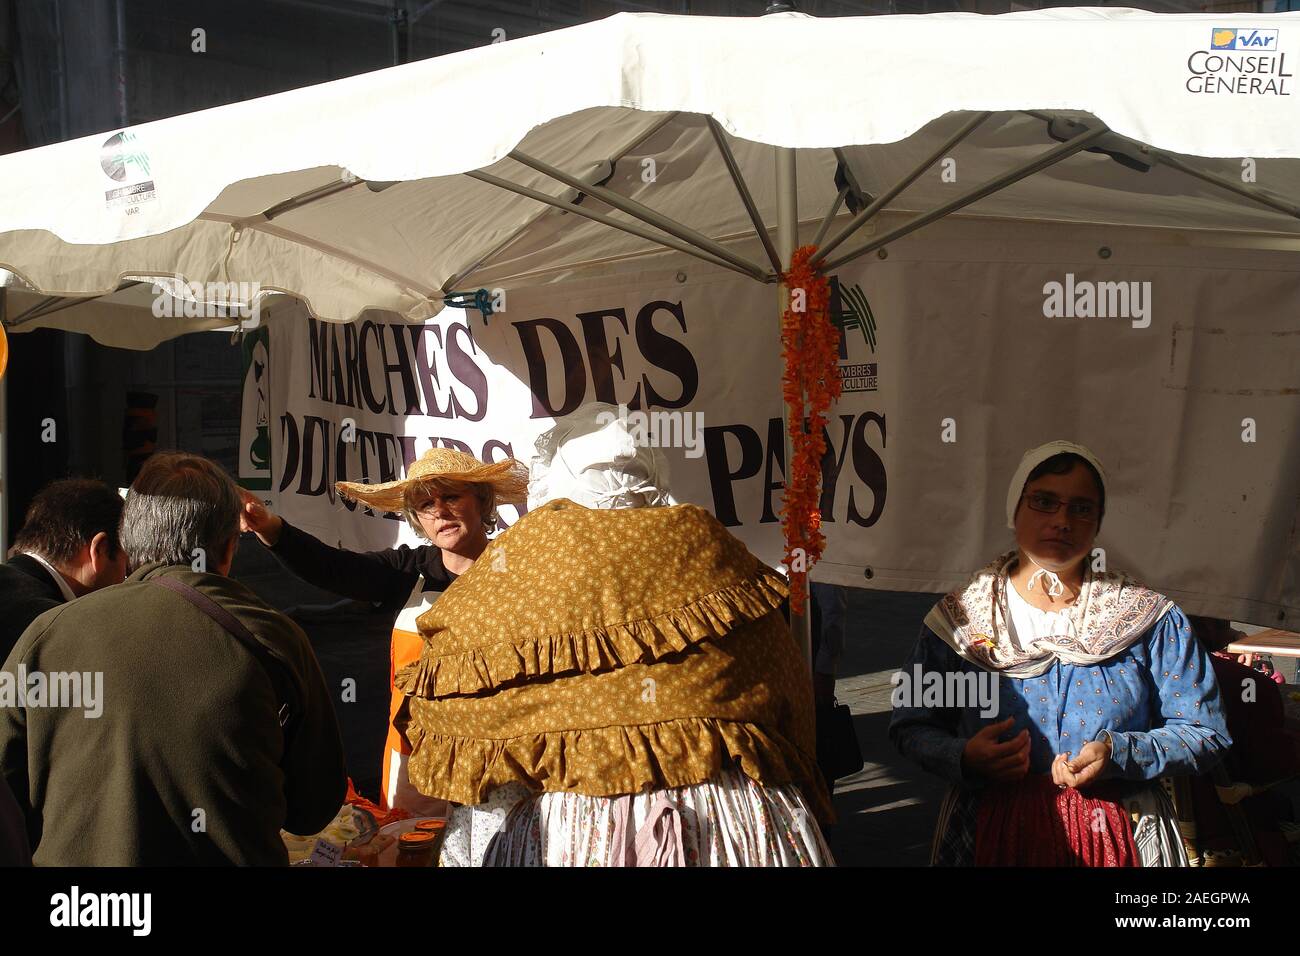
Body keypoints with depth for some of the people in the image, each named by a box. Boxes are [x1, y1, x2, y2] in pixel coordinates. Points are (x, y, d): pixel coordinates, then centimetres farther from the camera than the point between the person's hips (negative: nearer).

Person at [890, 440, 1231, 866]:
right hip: (990, 835, 1)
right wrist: (963, 757, -19)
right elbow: (911, 727, 3)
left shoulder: (1150, 621, -2)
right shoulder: (958, 619, 0)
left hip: (1121, 840, 0)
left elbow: (1205, 733, -1)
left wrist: (1119, 753, -18)